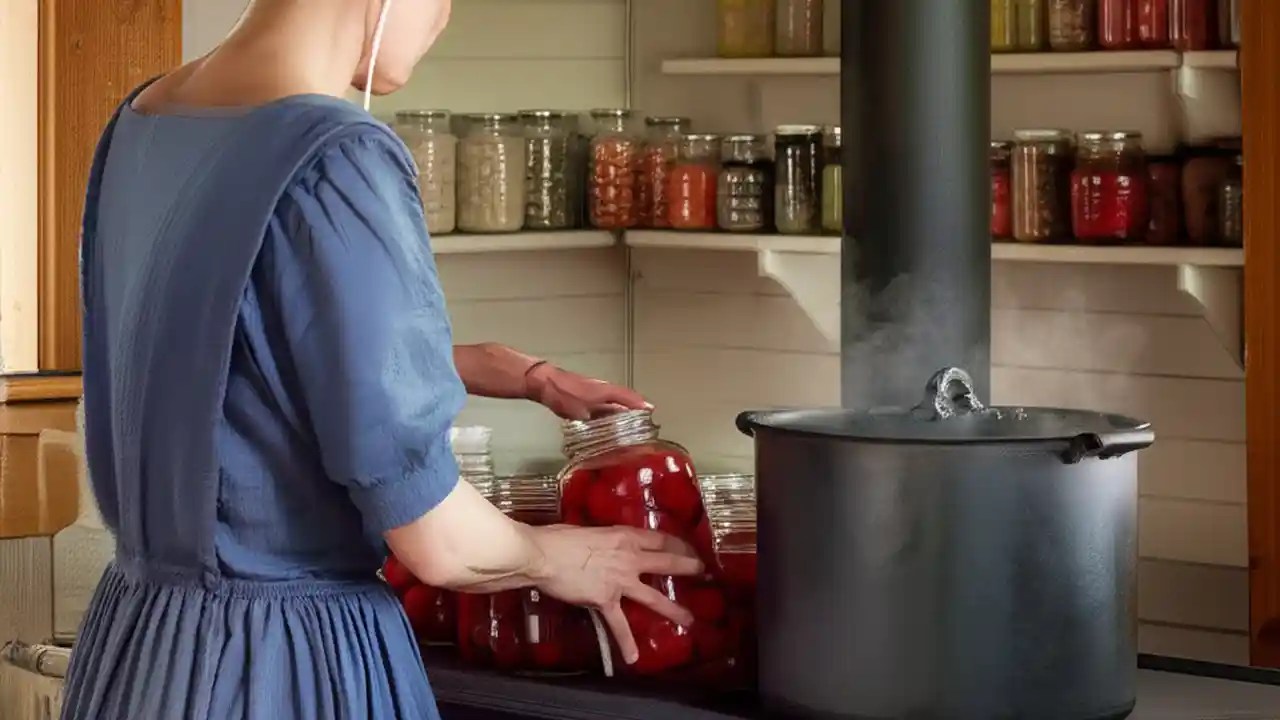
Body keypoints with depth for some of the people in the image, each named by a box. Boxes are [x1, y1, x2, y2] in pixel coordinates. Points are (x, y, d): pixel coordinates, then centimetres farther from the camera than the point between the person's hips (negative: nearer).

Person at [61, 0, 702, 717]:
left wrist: (504, 372, 16)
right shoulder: (337, 160, -20)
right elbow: (434, 539, -18)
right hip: (291, 661, -7)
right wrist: (561, 558, 1)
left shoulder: (142, 122, 4)